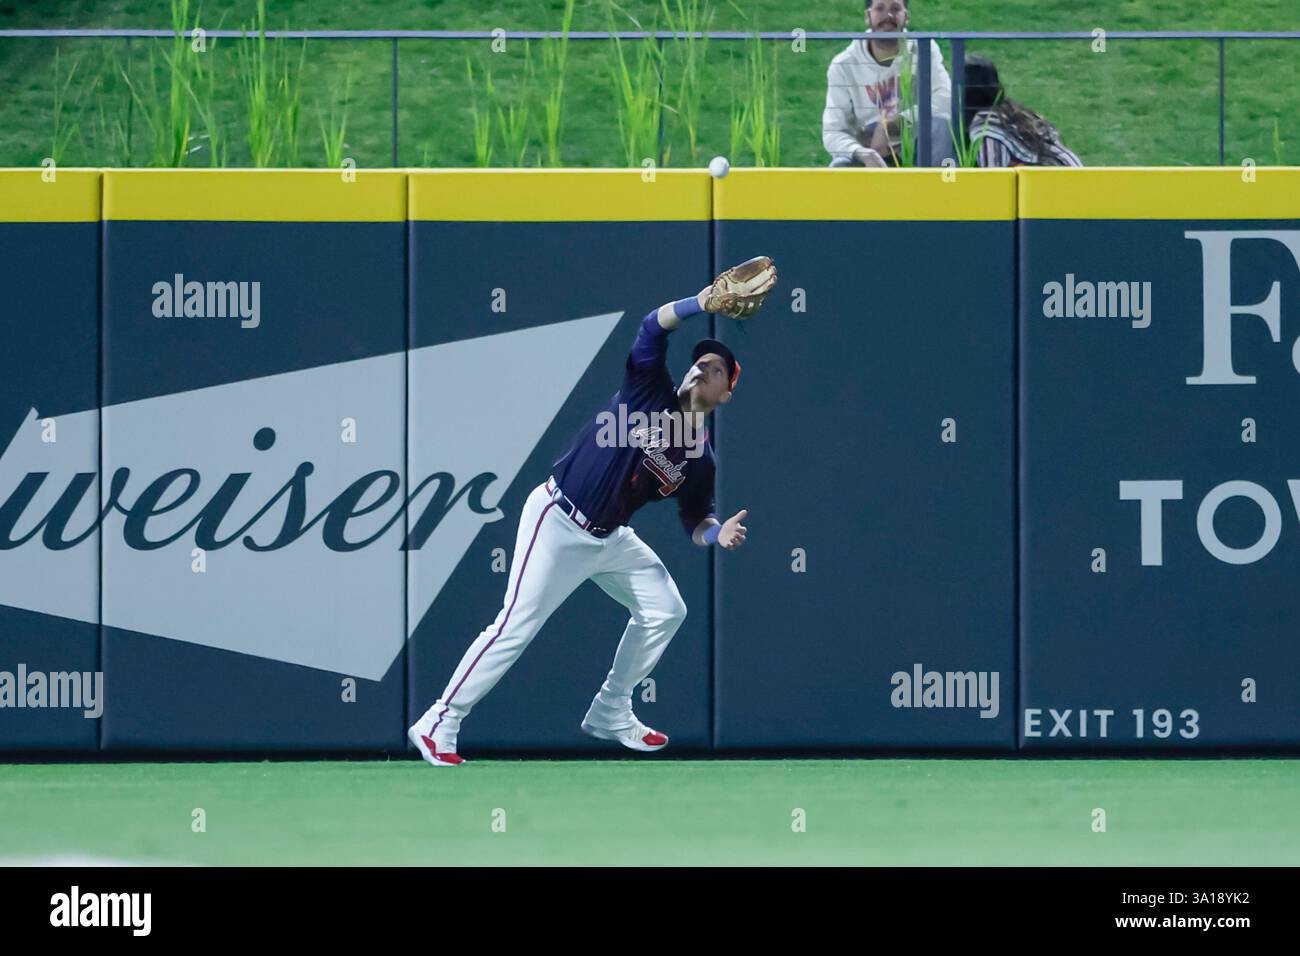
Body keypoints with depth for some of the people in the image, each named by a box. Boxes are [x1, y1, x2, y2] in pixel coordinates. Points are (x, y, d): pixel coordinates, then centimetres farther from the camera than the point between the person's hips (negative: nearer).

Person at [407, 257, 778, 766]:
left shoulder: (700, 459, 4)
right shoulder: (650, 389, -9)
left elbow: (695, 523, 9)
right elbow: (653, 326, -22)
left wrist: (719, 534, -14)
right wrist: (704, 304, -37)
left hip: (609, 538, 7)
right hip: (558, 521, -7)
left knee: (666, 610, 6)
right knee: (516, 628, -13)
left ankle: (610, 713, 22)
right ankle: (438, 725, -6)